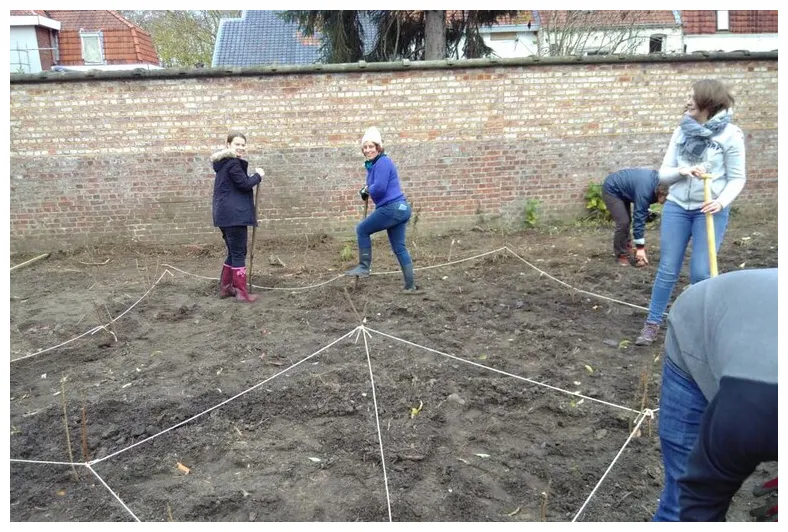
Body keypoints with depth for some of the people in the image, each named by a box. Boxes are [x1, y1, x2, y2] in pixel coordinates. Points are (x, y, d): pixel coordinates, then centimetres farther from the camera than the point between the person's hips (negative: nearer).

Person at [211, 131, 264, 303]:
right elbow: (245, 184, -16)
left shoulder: (225, 163, 19)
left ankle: (225, 287, 24)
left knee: (233, 252, 18)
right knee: (239, 253, -6)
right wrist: (258, 175, -2)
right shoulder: (233, 163, -13)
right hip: (234, 214, -10)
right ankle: (241, 292, -2)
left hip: (227, 214, 10)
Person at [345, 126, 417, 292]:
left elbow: (379, 187, -22)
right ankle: (410, 285, 13)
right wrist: (366, 191, 5)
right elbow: (375, 186, 26)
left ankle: (364, 267, 8)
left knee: (362, 229, 4)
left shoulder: (382, 162, -12)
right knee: (399, 248, 10)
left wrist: (368, 190, -2)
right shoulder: (373, 164, 18)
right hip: (400, 208, 10)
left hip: (391, 208, -10)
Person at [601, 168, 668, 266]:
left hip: (621, 189, 9)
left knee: (626, 220, 12)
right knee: (623, 222, -14)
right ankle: (621, 255, -2)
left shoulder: (659, 180, -9)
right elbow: (639, 217, -30)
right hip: (611, 189, -9)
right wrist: (640, 247, -26)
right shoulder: (645, 189, -33)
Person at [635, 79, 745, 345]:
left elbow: (737, 178, -4)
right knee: (667, 269, 5)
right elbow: (663, 173, 4)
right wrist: (682, 171, -17)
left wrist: (722, 202, -21)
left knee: (701, 272, -4)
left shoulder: (730, 134, -6)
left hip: (710, 210, -3)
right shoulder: (681, 132, 5)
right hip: (676, 207, 3)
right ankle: (652, 324, 15)